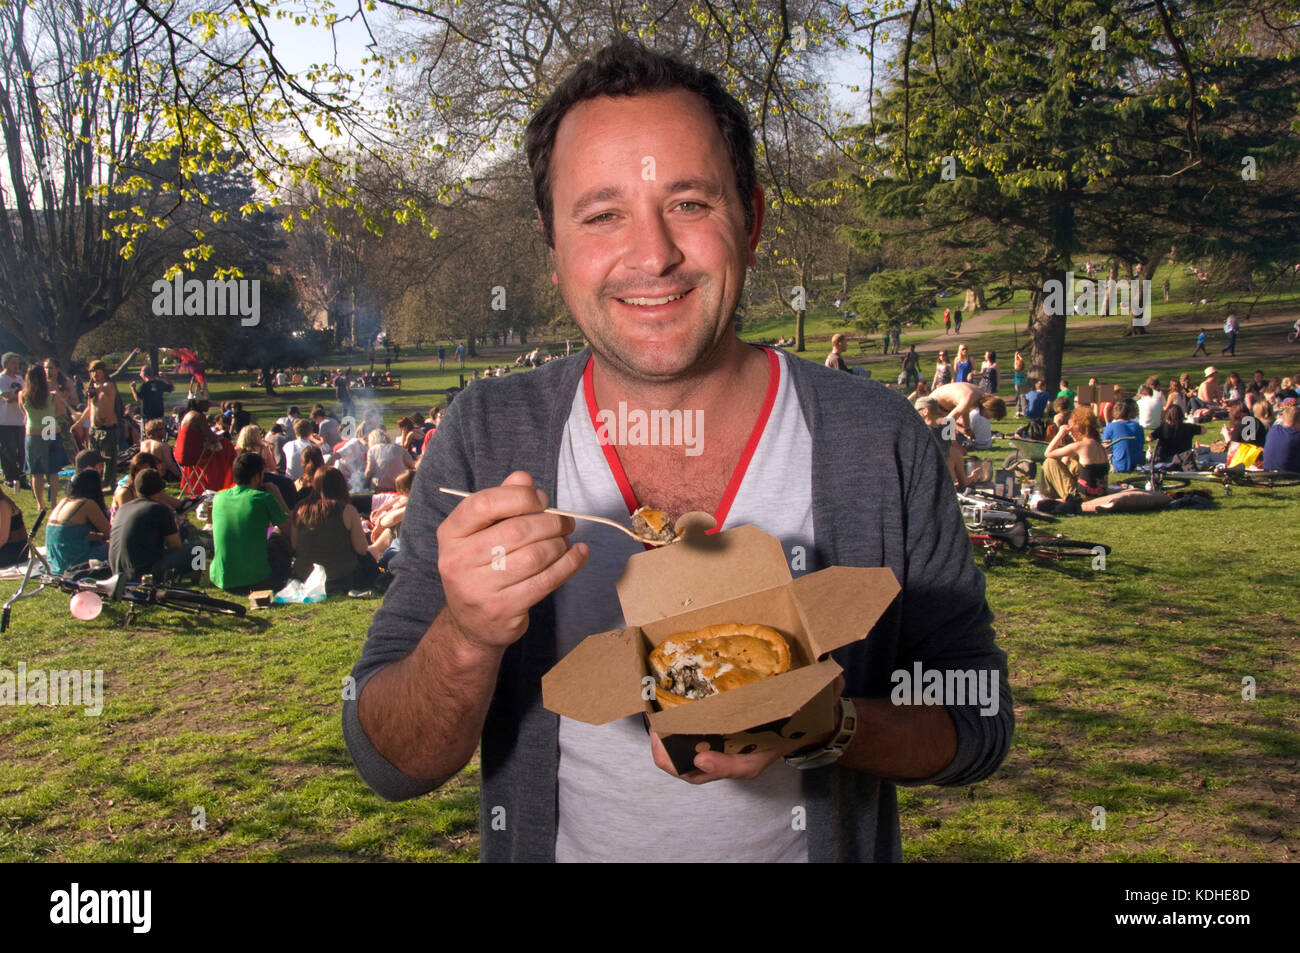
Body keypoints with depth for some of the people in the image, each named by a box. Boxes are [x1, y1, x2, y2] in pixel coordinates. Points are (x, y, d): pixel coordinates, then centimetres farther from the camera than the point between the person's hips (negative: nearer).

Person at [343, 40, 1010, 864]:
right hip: (555, 847, 1)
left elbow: (979, 719, -9)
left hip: (810, 842, 0)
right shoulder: (485, 440, -14)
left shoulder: (881, 441, -15)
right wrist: (467, 638, -32)